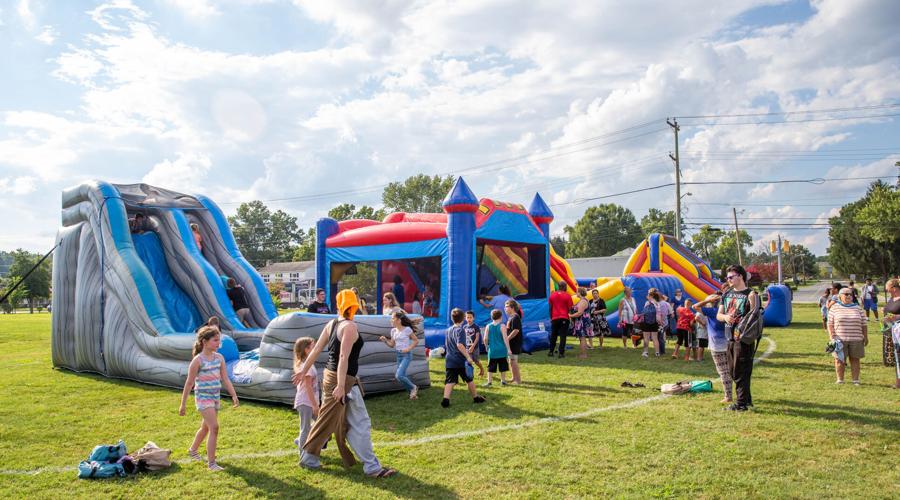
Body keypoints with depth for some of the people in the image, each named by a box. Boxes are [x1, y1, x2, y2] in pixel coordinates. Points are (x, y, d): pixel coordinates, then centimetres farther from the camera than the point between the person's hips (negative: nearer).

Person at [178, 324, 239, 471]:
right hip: (203, 397, -7)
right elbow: (189, 383, -9)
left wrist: (234, 396, -2)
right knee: (214, 427, -15)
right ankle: (211, 462, -7)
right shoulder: (198, 360, -14)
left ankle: (192, 450, 47)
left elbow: (225, 379, 5)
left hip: (215, 397, 7)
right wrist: (183, 404, -5)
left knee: (206, 427, 22)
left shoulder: (219, 358, 3)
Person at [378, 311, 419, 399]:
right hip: (399, 355, 7)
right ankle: (413, 391, 26)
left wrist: (408, 348, -14)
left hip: (406, 355, -7)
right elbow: (392, 345, 11)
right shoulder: (393, 331, 6)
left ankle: (413, 387, 5)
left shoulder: (407, 329, -12)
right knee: (402, 376, 8)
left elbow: (416, 341, -4)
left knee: (399, 375, -17)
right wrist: (385, 340, -5)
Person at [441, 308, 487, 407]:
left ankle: (446, 399, -16)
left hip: (450, 360, 5)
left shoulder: (448, 330, 11)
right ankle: (476, 397, 26)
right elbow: (460, 345, -25)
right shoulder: (461, 330, -11)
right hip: (461, 361, -5)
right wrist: (468, 357, -25)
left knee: (450, 381, 0)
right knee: (469, 380, 12)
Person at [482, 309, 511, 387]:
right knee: (503, 367, 12)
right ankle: (503, 381, 18)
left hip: (492, 351, 2)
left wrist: (486, 346, 17)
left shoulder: (488, 326, -1)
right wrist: (508, 349, -6)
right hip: (502, 351, -2)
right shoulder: (502, 326, -9)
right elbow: (505, 338, -12)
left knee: (491, 367, 8)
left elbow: (485, 339, -1)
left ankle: (489, 381, 6)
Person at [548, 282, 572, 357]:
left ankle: (551, 352, 17)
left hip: (555, 318, 3)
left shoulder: (552, 295, 4)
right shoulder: (567, 296, -5)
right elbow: (570, 308, -5)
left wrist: (551, 317, 16)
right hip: (564, 318, -3)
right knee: (563, 336, 0)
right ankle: (561, 353, -3)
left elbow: (550, 308, 8)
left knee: (553, 335, 14)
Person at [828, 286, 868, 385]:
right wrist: (832, 336, -6)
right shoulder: (834, 308, 4)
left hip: (856, 339, 2)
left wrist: (866, 337, 8)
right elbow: (830, 324, 2)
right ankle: (840, 379, 11)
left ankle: (856, 380, 12)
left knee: (855, 359, 4)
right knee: (839, 359, 2)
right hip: (840, 339, -2)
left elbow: (863, 324, 11)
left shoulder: (857, 308, 9)